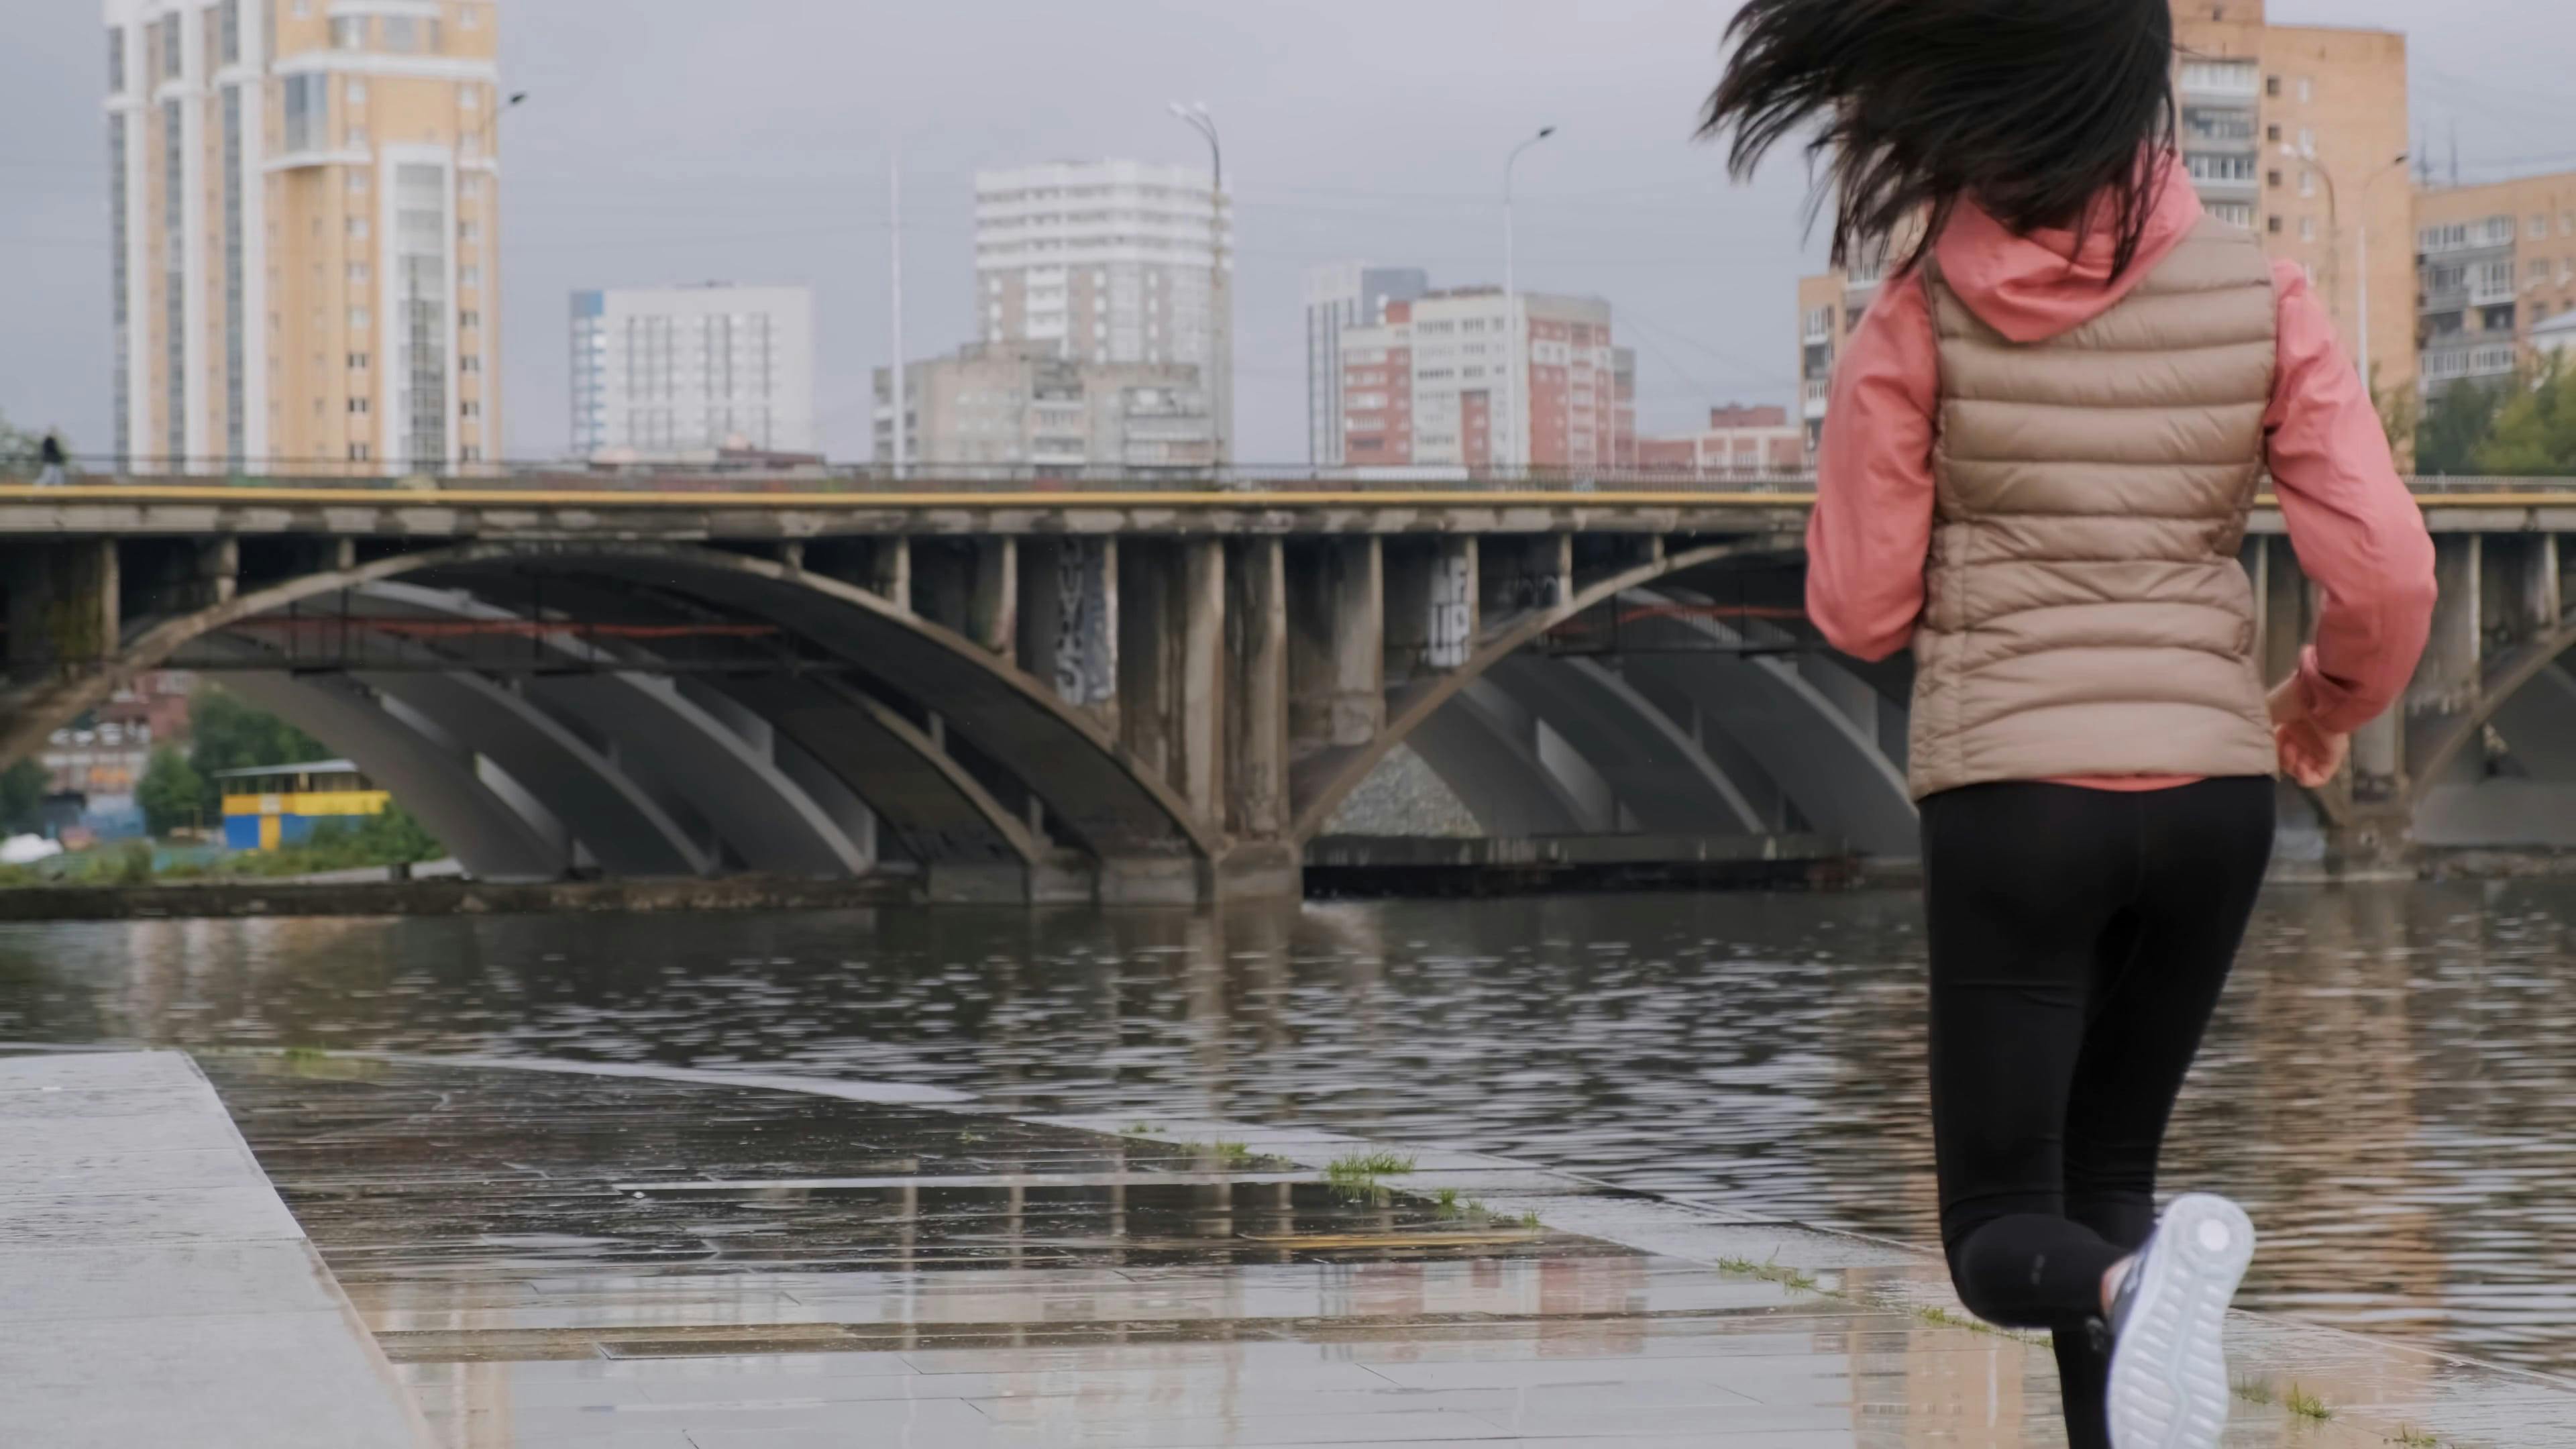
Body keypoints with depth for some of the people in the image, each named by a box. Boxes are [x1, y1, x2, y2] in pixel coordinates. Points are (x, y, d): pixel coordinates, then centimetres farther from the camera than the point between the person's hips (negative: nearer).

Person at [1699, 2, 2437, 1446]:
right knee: (2102, 1180, 21)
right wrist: (2330, 704, 15)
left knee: (2004, 1238, 5)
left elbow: (1859, 609, -2)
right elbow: (2389, 577, -6)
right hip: (2210, 795, 3)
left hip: (2014, 799, -3)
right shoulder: (2261, 293, -2)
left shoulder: (1922, 313, -7)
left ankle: (2135, 1282, -30)